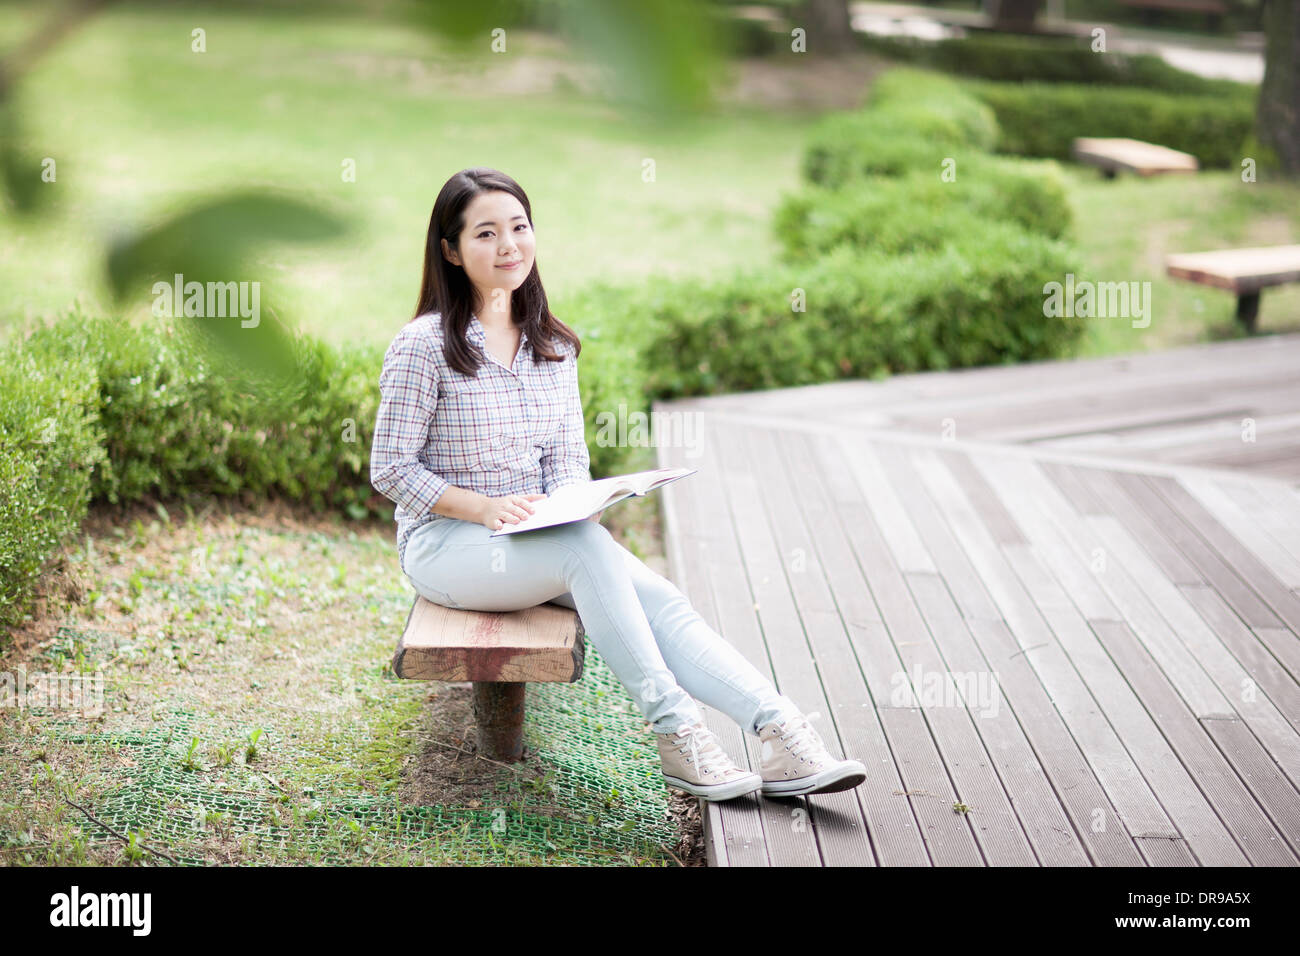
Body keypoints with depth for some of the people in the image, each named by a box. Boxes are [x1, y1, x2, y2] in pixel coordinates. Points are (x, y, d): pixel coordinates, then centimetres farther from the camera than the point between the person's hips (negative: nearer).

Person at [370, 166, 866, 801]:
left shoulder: (552, 346, 11)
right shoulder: (423, 347, -7)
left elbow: (569, 460, 12)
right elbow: (390, 469, -8)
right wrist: (487, 509, -20)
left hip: (540, 540, 5)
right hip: (444, 544, -5)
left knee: (659, 600, -22)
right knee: (586, 547, -34)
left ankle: (785, 741, -34)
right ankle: (675, 736, -32)